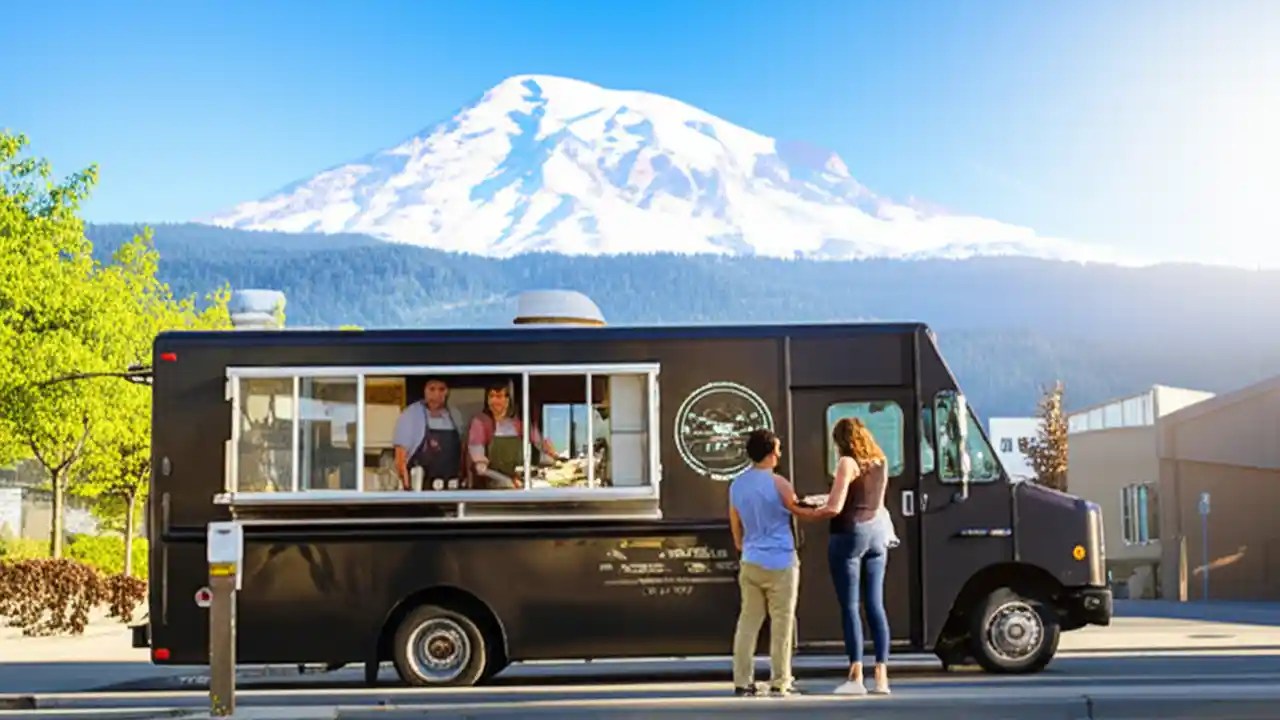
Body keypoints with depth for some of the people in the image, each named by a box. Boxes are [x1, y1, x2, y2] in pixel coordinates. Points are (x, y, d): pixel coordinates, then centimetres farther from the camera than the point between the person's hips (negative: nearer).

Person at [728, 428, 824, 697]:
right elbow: (800, 511, 5)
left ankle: (742, 681, 5)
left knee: (748, 621, 6)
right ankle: (780, 682, 5)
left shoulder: (736, 485, 7)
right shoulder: (777, 483, -11)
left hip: (750, 562, 5)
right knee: (781, 623, 3)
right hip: (779, 563, -5)